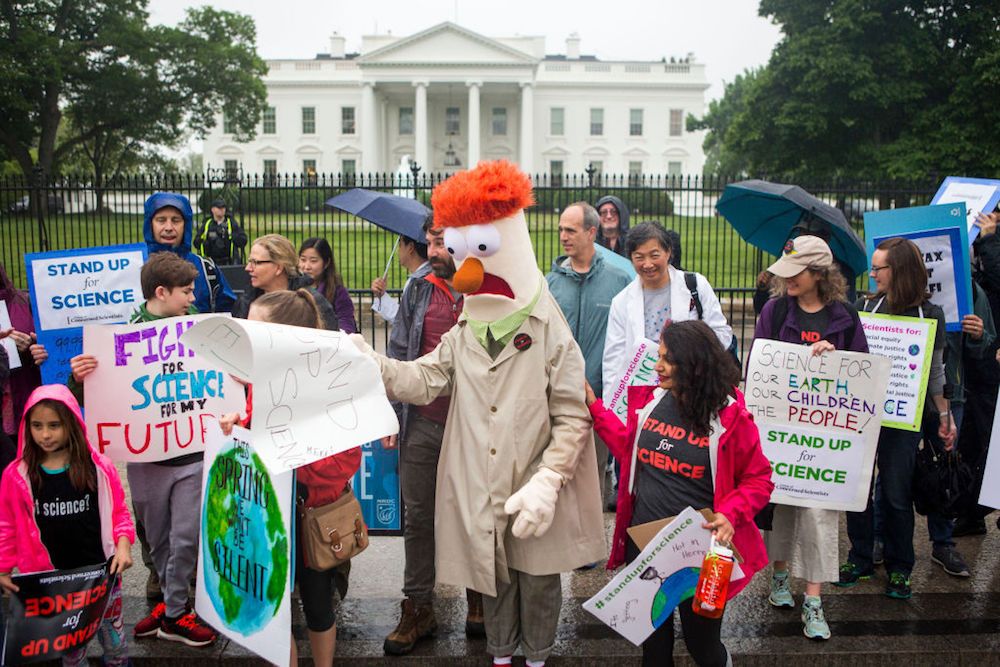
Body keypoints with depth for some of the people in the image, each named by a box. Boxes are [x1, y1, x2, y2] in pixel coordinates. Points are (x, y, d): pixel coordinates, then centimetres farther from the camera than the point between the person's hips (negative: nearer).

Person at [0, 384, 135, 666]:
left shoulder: (99, 467, -8)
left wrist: (123, 544, -12)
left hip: (101, 573, 0)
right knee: (69, 643, 15)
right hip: (51, 579, 0)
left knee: (114, 637, 14)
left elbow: (118, 511, 1)